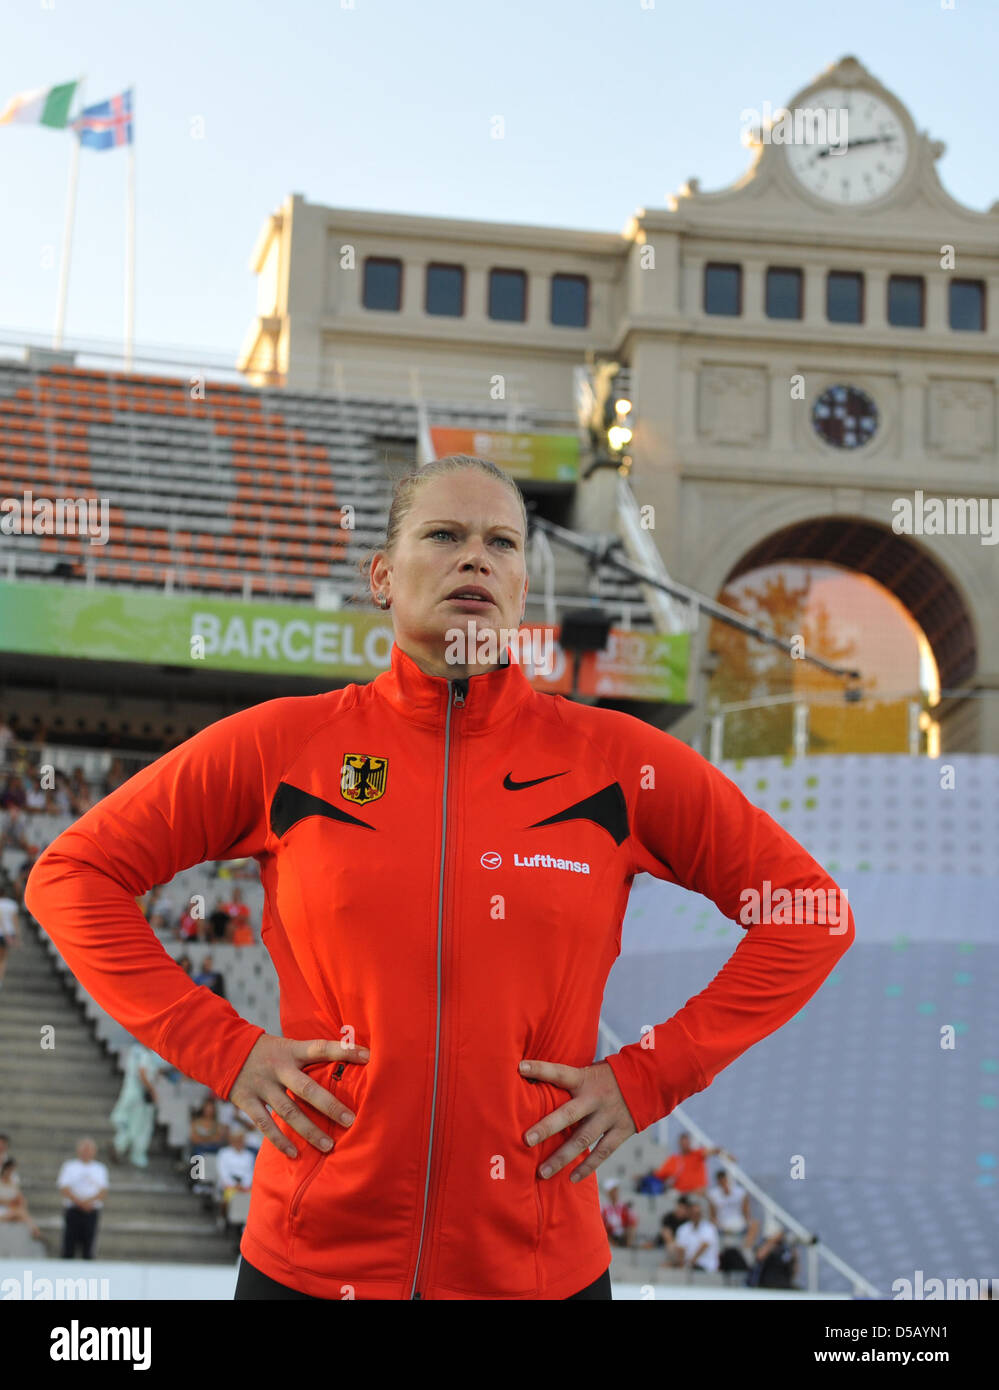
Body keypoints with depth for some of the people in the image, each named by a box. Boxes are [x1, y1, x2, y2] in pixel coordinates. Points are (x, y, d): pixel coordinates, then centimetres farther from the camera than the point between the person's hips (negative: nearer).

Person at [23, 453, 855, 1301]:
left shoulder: (616, 760, 0)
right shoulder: (284, 745, 0)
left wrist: (649, 1078, -1)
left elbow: (810, 916, 5)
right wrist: (221, 1048, -3)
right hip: (309, 1258, 0)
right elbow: (72, 875, 5)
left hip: (542, 1264, 0)